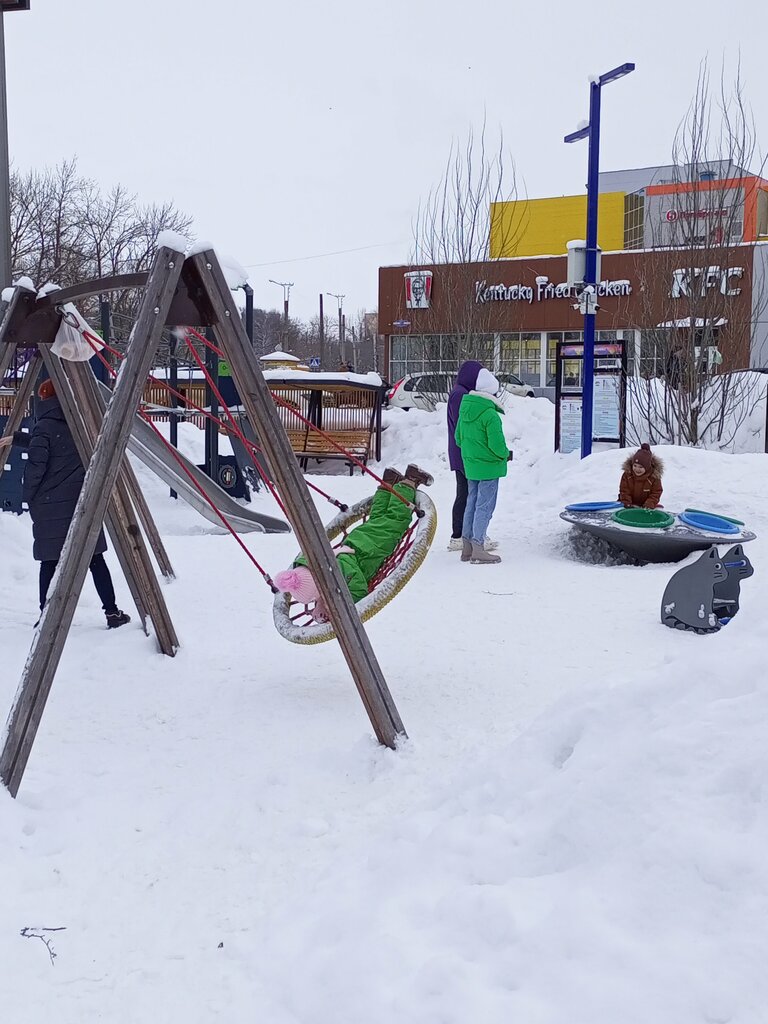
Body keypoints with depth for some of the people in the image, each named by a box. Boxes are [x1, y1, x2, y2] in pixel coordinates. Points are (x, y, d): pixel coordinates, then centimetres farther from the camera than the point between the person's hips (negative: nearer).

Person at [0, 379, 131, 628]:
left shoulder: (44, 427, -8)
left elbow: (36, 465, -14)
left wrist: (28, 496, 0)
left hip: (51, 507, -4)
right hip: (84, 504, 4)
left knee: (50, 562, 4)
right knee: (95, 559, 7)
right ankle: (112, 612, 6)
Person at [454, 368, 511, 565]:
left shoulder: (465, 412, 5)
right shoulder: (490, 415, -20)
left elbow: (458, 438, 14)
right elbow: (497, 444, -21)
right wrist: (506, 454, -1)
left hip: (470, 465, 8)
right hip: (488, 467, -8)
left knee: (472, 503, 16)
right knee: (484, 507, -2)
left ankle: (467, 547, 22)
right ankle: (478, 550, -1)